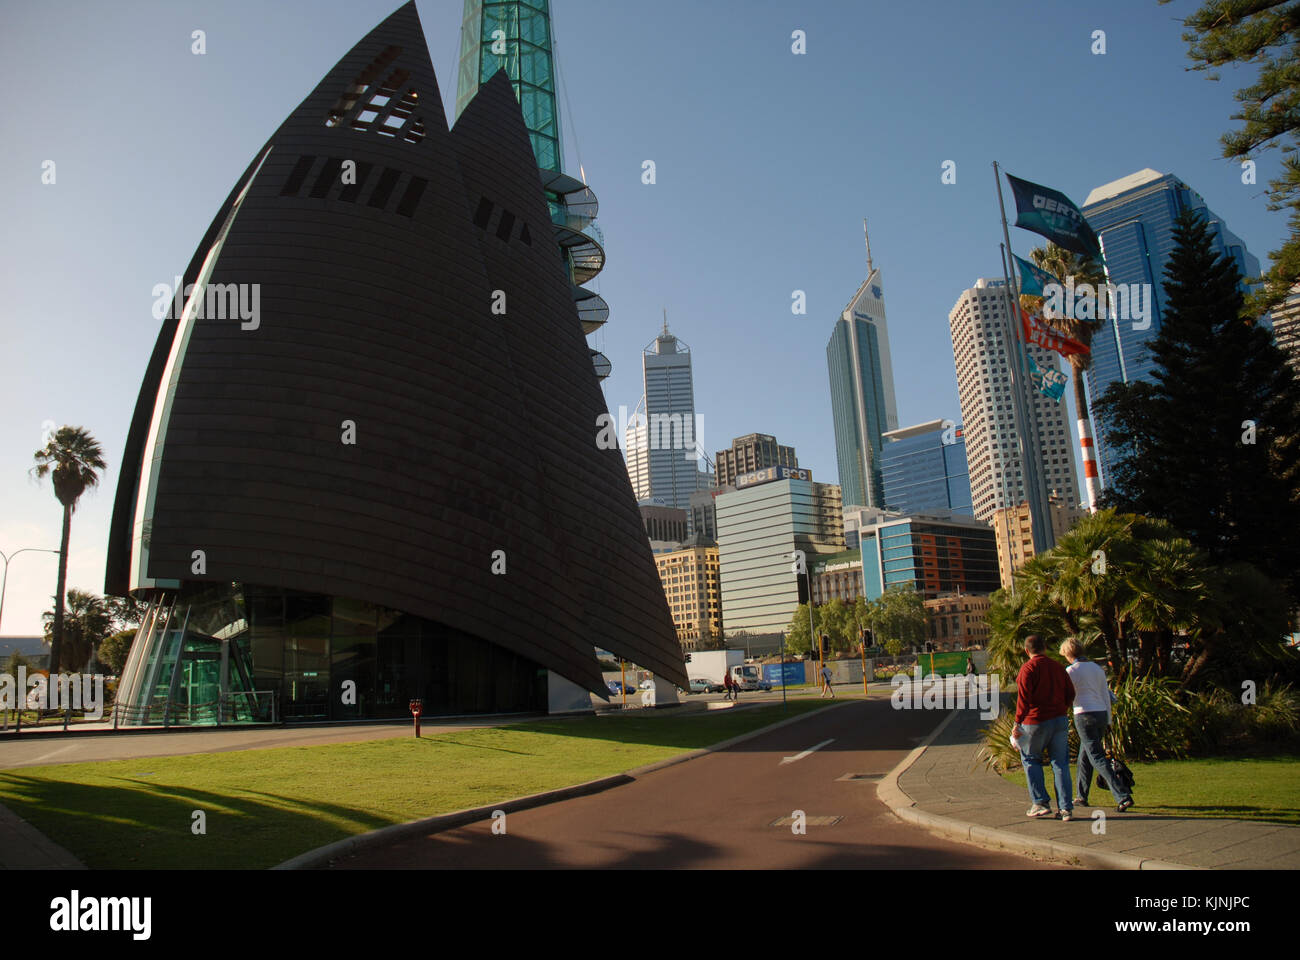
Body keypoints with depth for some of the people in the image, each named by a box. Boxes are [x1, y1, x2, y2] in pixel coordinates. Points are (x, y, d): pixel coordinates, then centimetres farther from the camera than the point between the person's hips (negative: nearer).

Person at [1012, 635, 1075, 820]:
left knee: (1030, 760, 11)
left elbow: (1024, 699, -16)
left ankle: (1041, 803, 7)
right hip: (1060, 720, 5)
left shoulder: (1027, 669, -11)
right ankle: (1066, 808, 4)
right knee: (1060, 763, 7)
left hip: (1036, 721, -5)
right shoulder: (1057, 667, 8)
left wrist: (1017, 723, -11)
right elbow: (1070, 694, 11)